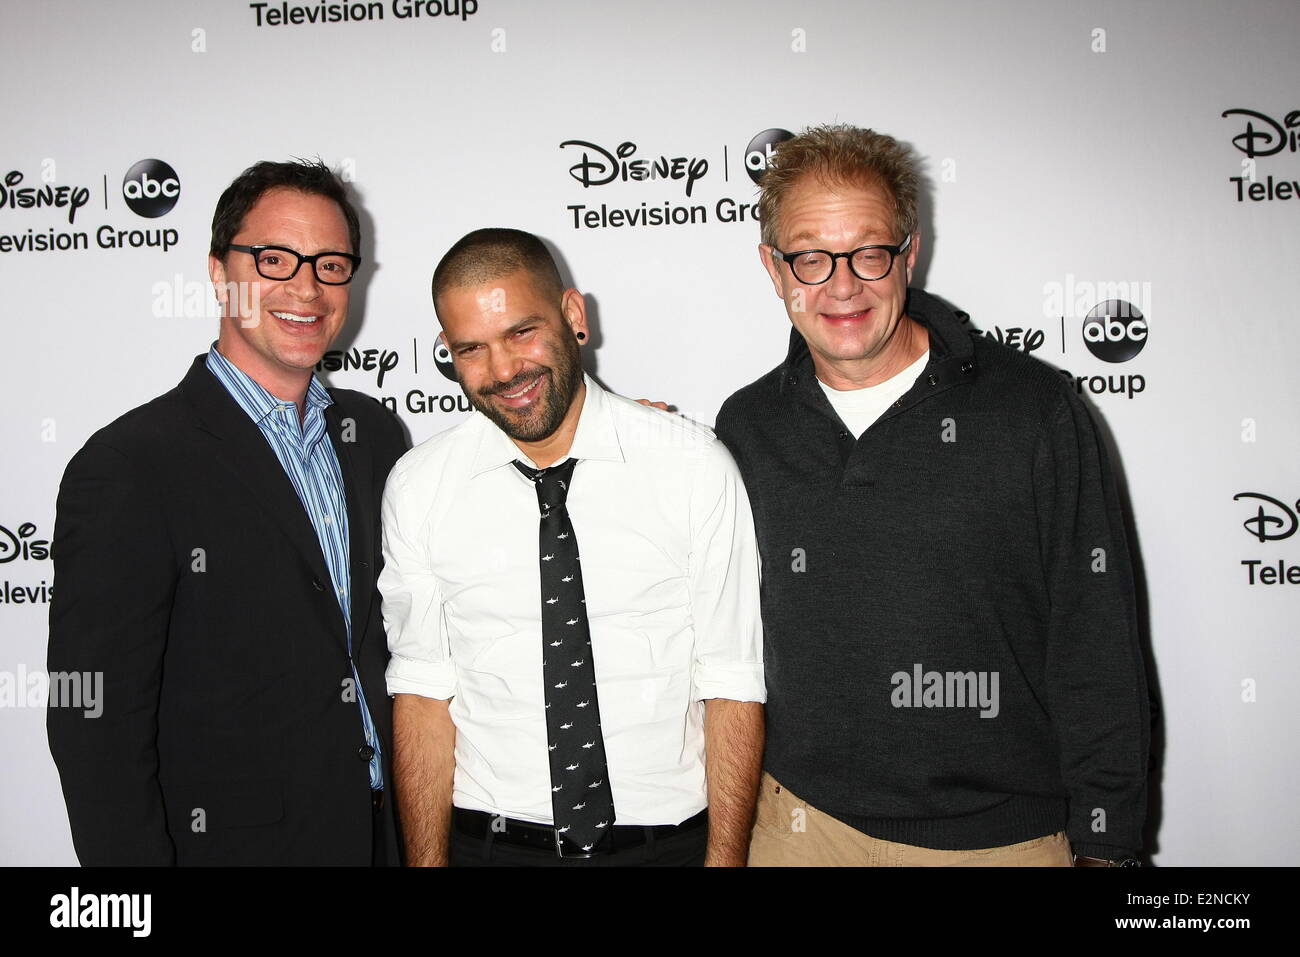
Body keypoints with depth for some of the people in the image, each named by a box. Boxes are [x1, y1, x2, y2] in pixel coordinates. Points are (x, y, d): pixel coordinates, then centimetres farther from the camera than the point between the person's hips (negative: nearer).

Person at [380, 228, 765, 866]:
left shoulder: (696, 467, -10)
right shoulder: (417, 488, -5)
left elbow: (732, 687, -9)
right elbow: (423, 693, -2)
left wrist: (725, 857, -12)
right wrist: (427, 861, -6)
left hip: (669, 838, 0)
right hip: (487, 841, 1)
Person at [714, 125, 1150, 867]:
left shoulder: (1033, 410, -10)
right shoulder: (746, 428, 0)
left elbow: (1096, 649, -7)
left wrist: (1108, 843, -6)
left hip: (1003, 831, -2)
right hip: (804, 820, 2)